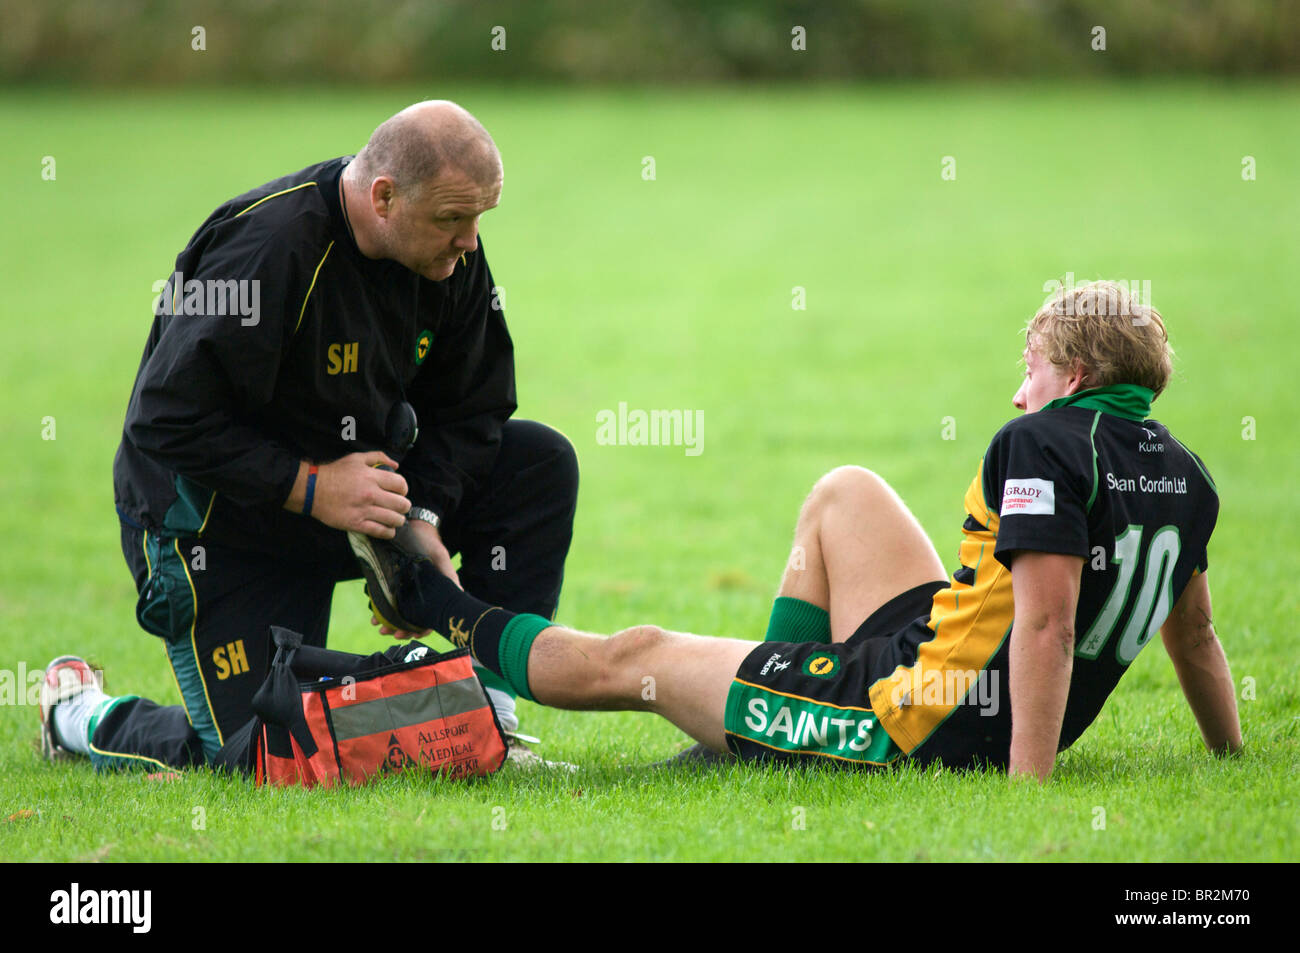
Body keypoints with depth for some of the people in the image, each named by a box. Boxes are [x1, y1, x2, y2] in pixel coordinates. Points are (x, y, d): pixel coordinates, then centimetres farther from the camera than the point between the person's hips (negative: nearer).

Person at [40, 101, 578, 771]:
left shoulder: (453, 252, -7)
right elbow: (167, 422, -28)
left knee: (540, 463, -7)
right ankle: (78, 715, 16)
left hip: (360, 479, 7)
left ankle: (487, 715, -2)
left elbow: (470, 406, 3)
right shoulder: (267, 247, -30)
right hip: (229, 524, -7)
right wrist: (310, 488, -29)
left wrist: (421, 519, -13)